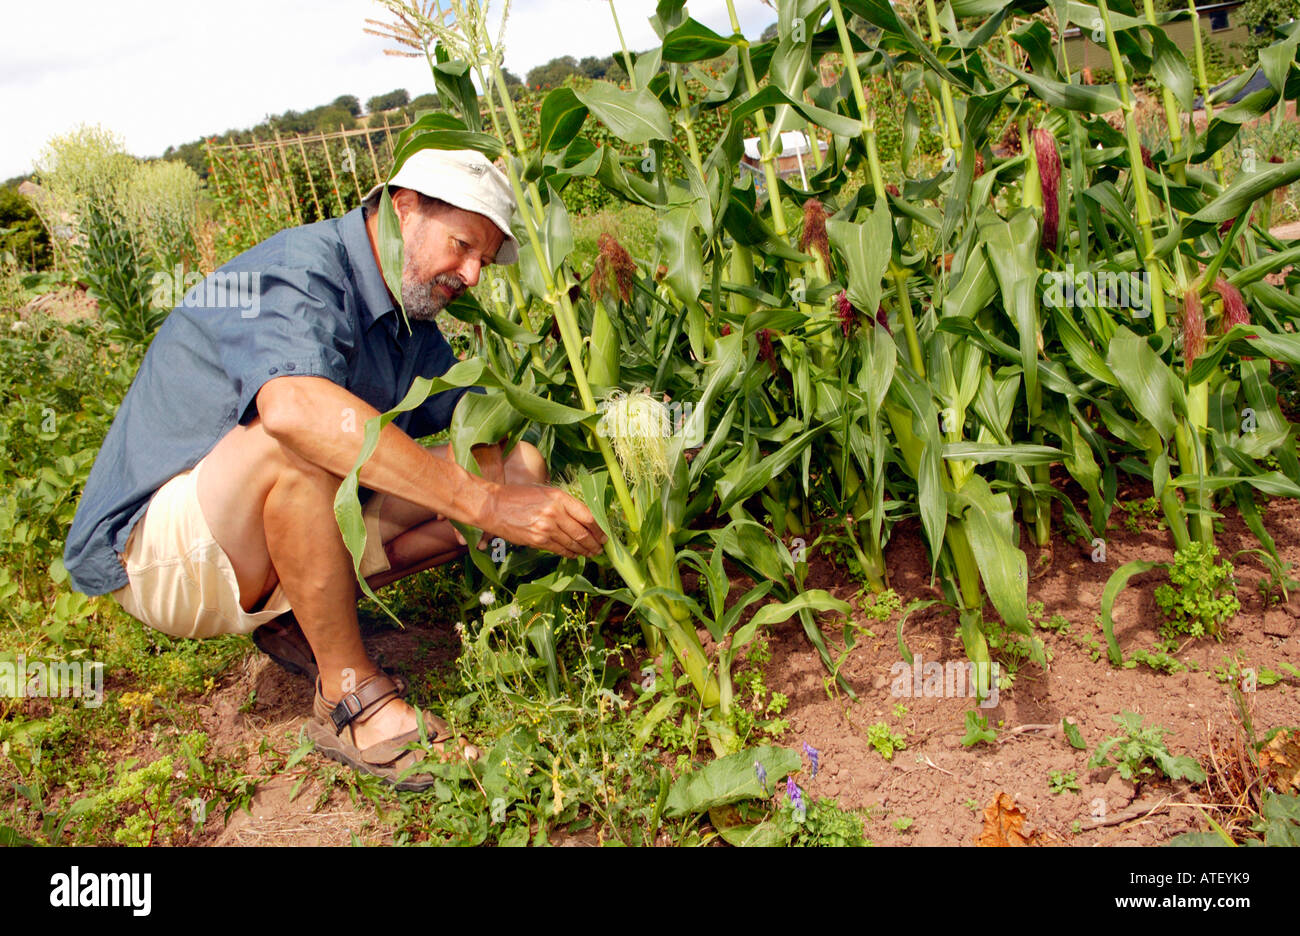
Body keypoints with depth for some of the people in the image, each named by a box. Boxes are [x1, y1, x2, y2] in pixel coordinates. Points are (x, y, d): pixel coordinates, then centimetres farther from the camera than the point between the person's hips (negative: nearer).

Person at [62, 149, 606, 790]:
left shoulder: (409, 322, 7)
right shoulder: (298, 270, -22)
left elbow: (480, 429, 5)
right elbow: (294, 407, -43)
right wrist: (483, 503, -46)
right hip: (152, 548, -8)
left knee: (514, 469, 0)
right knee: (302, 443, -39)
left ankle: (293, 614, 2)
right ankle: (349, 697, -23)